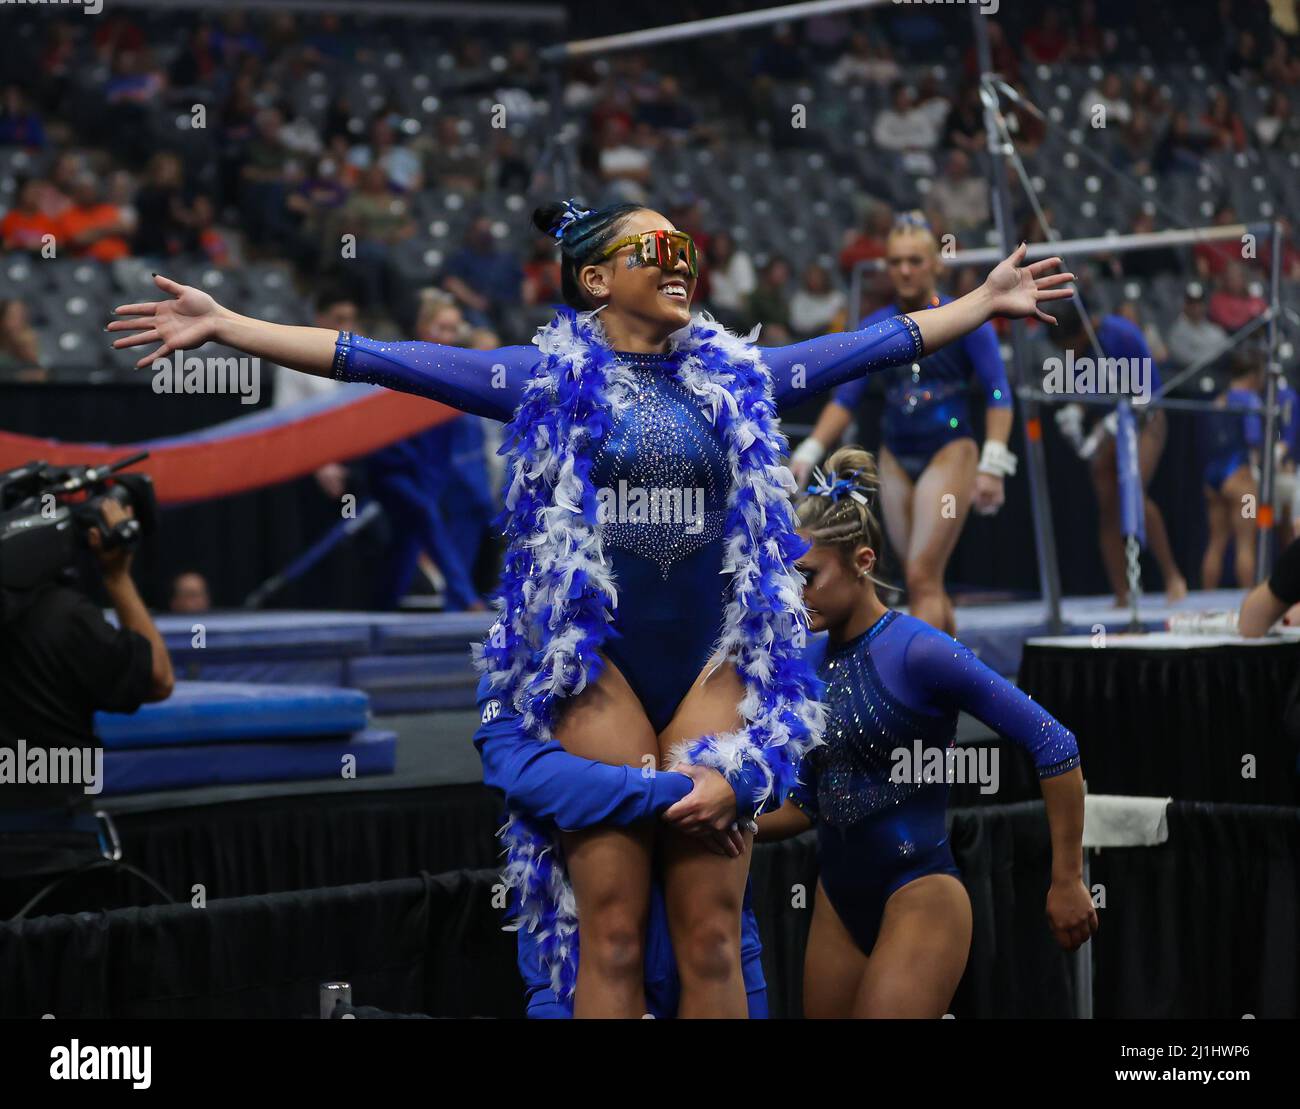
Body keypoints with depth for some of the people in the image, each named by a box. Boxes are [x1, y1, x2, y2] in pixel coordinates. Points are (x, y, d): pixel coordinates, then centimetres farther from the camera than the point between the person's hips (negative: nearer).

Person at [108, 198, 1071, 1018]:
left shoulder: (734, 377, 12)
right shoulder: (550, 377, 3)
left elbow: (871, 346, 19)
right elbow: (379, 359, -1)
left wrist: (982, 303, 19)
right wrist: (226, 325, -6)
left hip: (712, 665, 2)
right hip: (598, 666, -2)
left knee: (712, 932, -1)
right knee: (611, 931, -3)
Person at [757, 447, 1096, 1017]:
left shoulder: (917, 651, -16)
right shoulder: (810, 660, 5)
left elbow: (1054, 746, -17)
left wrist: (1067, 883, -13)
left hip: (920, 899, -7)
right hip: (839, 902, 7)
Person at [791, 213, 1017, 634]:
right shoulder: (874, 327, 7)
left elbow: (998, 395, -6)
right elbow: (845, 399, 8)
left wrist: (992, 467, -15)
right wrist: (809, 453, -4)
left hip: (949, 453, -5)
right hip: (896, 460, 5)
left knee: (922, 579, -15)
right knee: (926, 584, 8)